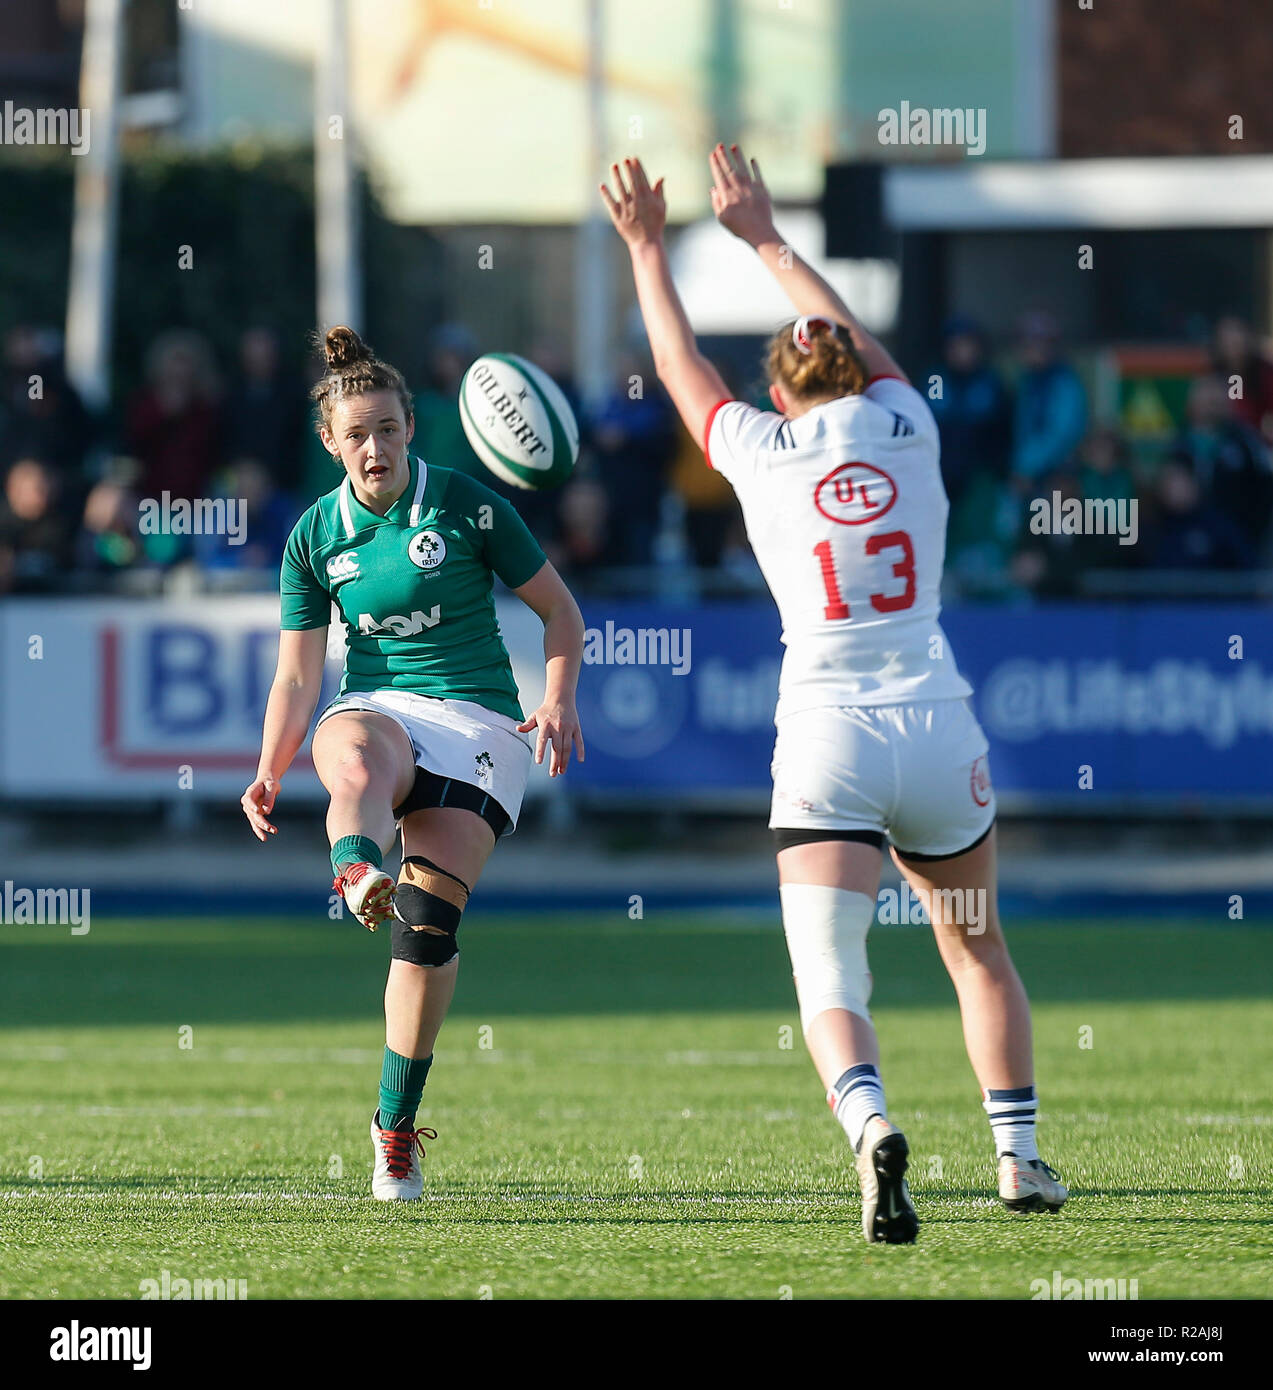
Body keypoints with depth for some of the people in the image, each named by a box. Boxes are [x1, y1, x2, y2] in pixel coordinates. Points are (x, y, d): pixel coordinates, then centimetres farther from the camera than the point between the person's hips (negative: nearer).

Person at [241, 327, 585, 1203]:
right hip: (376, 708, 2)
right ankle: (358, 874, -76)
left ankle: (397, 1126, -5)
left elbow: (559, 611, 6)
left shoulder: (467, 507, -1)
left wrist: (560, 702, -11)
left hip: (480, 722, -2)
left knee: (430, 919, -17)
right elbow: (297, 678, 9)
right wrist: (271, 773, -6)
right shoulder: (316, 538, 7)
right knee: (356, 766, -39)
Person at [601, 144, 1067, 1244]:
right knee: (979, 950, 21)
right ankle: (1020, 1158, 19)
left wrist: (649, 250, 33)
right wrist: (768, 240, 37)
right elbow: (859, 339, 28)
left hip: (825, 740, -2)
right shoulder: (906, 428, 8)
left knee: (829, 983, -10)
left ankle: (871, 1125, -37)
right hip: (937, 730, 2)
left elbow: (681, 365, 22)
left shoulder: (761, 450, 4)